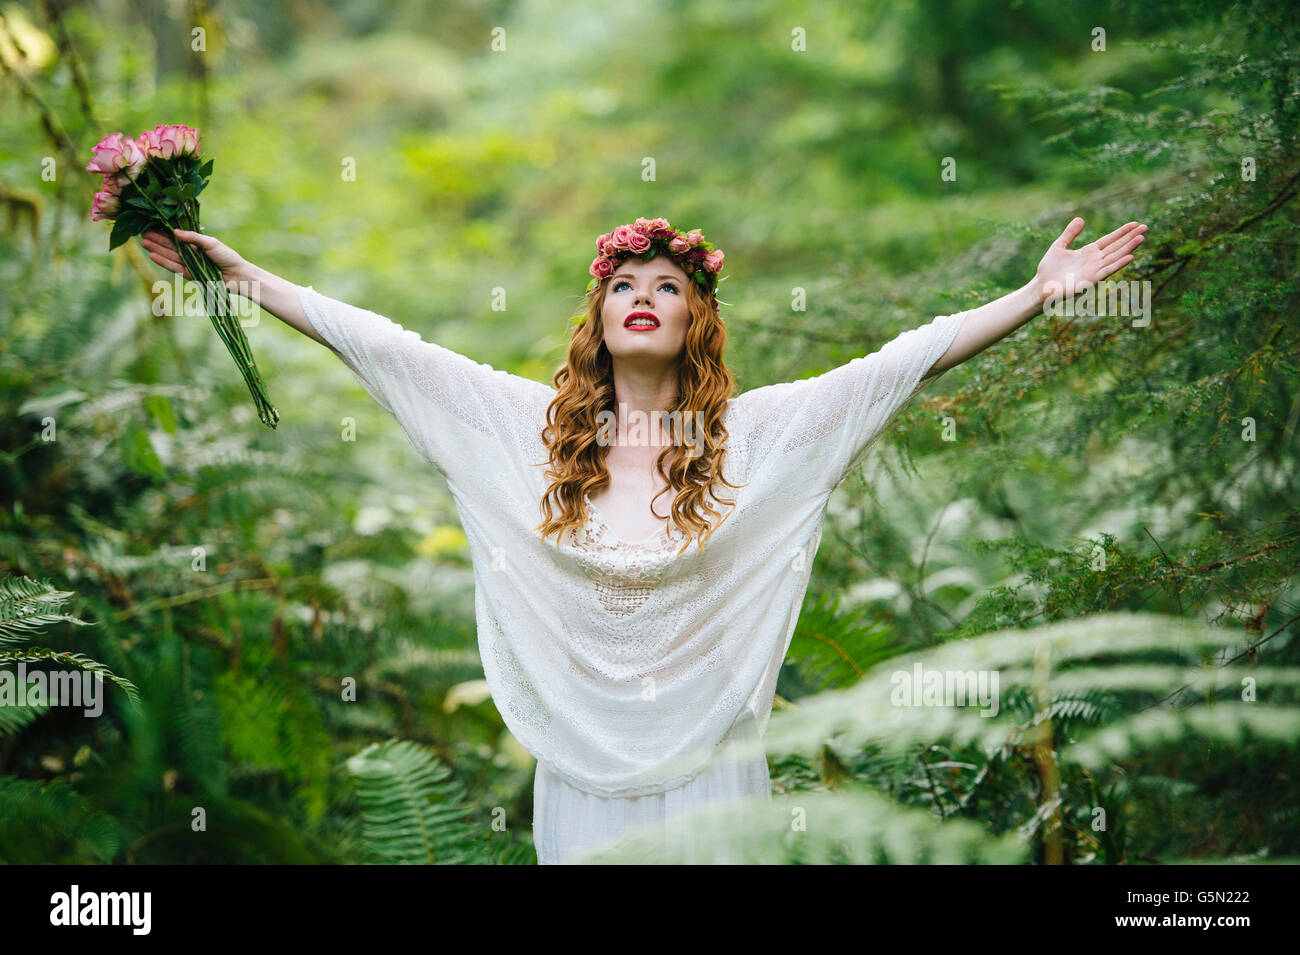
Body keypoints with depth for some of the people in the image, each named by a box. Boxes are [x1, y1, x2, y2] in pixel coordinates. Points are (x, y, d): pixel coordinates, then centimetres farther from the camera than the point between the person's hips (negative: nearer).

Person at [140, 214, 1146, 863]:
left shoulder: (757, 431, -1)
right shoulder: (531, 422, 2)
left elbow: (908, 357, -5)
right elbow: (381, 344, 1)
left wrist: (1042, 292, -10)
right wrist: (238, 271, -1)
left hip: (707, 749, -1)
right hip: (581, 756, 1)